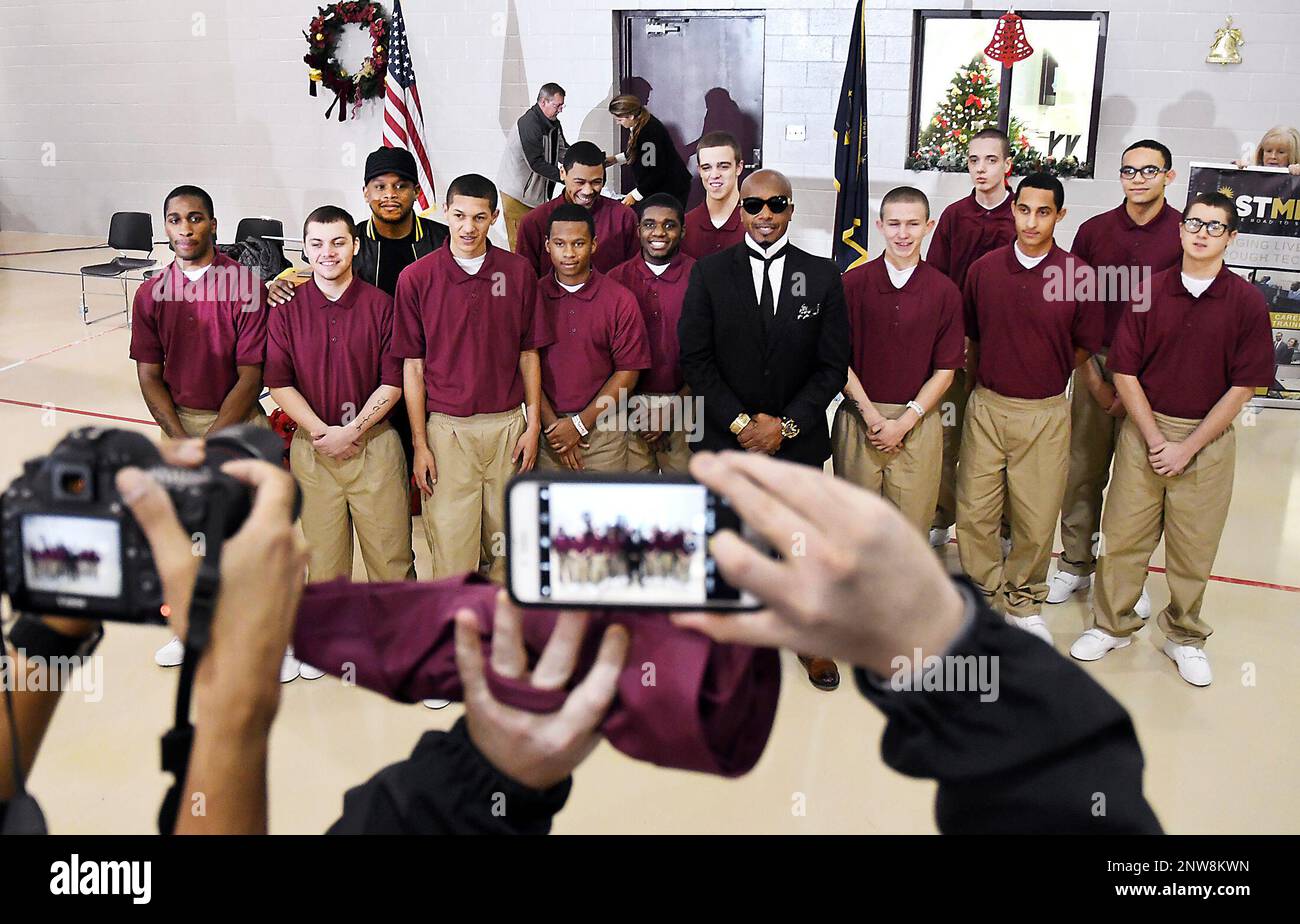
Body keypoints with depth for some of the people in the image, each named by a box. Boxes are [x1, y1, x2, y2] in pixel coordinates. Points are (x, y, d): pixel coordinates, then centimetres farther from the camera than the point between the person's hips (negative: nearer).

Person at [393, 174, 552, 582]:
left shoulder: (518, 272, 3)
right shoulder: (416, 277, -2)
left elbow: (529, 354, 9)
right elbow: (413, 366, 0)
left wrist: (533, 425, 3)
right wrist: (420, 444, -3)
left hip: (508, 424, 2)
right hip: (447, 428, -2)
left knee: (505, 545, 11)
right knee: (451, 550, 0)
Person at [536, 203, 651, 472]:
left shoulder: (620, 300, -1)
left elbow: (628, 372, -3)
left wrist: (581, 424, -8)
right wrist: (552, 424, -9)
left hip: (602, 430, 0)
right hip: (547, 430, 1)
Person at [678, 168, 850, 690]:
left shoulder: (823, 276, 0)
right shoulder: (709, 274, -2)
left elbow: (833, 366, -1)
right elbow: (695, 359, -5)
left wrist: (785, 424, -11)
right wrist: (740, 422, -12)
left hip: (797, 438, 1)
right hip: (725, 436, 0)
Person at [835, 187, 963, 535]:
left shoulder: (945, 291, 1)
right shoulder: (853, 282, -1)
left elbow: (945, 370, 1)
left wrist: (904, 422, -9)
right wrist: (871, 415, -9)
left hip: (917, 422, 0)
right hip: (858, 418, 0)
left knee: (913, 520, 6)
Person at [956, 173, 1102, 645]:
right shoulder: (983, 269, 0)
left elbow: (1083, 349, 7)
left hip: (1045, 414, -1)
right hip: (986, 407, 2)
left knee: (1036, 519, 5)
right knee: (973, 513, 4)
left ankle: (1024, 602, 28)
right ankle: (987, 595, 25)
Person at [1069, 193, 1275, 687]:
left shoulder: (1247, 302, -5)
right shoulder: (1148, 292, -2)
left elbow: (1243, 387, -5)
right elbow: (1124, 372, -2)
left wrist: (1188, 446, -9)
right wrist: (1154, 438, -9)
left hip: (1207, 437, -1)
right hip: (1145, 430, 1)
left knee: (1194, 546, 9)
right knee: (1124, 534, 7)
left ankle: (1184, 636, 28)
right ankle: (1112, 625, 25)